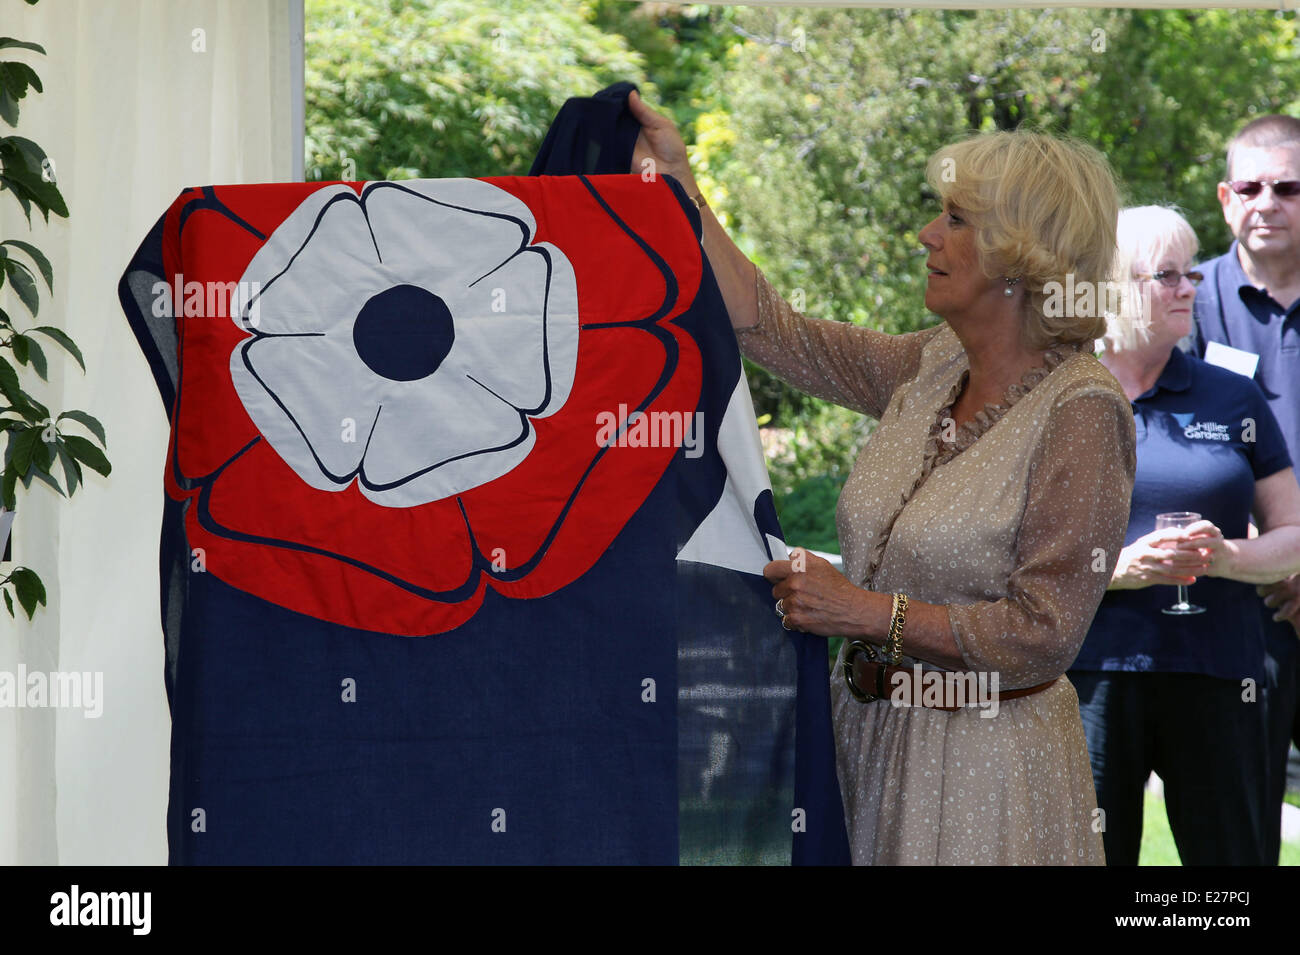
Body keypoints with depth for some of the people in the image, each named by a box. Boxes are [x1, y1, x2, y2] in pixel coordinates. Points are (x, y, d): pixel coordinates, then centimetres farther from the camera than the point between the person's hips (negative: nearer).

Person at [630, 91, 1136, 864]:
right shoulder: (932, 368, 3)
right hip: (872, 735, 7)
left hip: (985, 766, -7)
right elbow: (773, 330, 11)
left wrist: (865, 612, -21)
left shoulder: (1080, 410, -18)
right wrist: (678, 184, 12)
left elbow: (1045, 632, -21)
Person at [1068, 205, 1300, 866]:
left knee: (1233, 855, 0)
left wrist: (1227, 558, -9)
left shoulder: (1234, 400, 13)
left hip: (1215, 680, 2)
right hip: (1088, 679, -2)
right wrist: (1118, 568, -13)